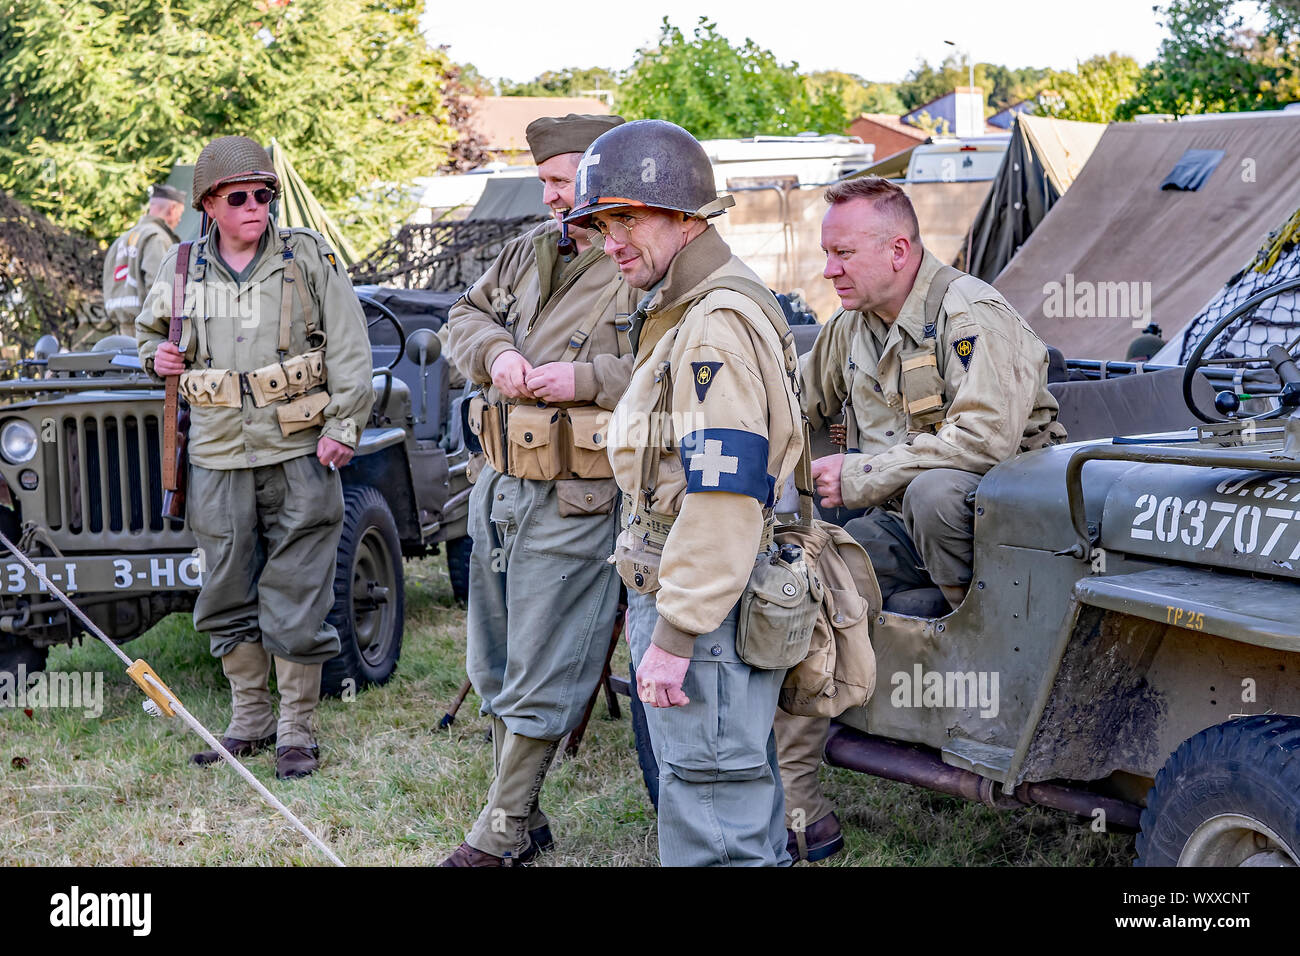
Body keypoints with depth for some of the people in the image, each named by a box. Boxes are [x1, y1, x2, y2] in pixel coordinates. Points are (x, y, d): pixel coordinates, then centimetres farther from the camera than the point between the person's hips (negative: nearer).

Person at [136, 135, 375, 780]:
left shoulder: (308, 258, 1)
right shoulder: (182, 269, 9)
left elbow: (349, 347, -1)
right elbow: (149, 329, 27)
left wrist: (343, 426, -9)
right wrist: (157, 356, 4)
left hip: (299, 457, -3)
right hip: (218, 460, 3)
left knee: (295, 603, -1)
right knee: (228, 597, 9)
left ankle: (297, 732, 9)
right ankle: (249, 721, 23)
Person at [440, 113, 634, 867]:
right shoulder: (532, 250, 11)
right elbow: (467, 316, 19)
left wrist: (588, 379, -23)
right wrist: (496, 353, -3)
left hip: (576, 504, -8)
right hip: (499, 487, 9)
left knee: (540, 681, 0)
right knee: (495, 667, 17)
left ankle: (500, 837, 13)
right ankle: (524, 821, 31)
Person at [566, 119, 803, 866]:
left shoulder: (717, 325, -19)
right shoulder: (681, 313, 16)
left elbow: (724, 495, -25)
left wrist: (673, 636, -24)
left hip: (707, 613, -11)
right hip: (690, 601, 11)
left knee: (711, 830, -5)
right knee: (744, 802, 18)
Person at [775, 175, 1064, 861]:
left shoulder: (971, 316, -15)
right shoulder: (850, 328, 11)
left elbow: (985, 437, -28)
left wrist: (858, 473, -25)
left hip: (995, 514, -7)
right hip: (900, 525, 7)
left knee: (932, 489, -41)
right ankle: (799, 817, -12)